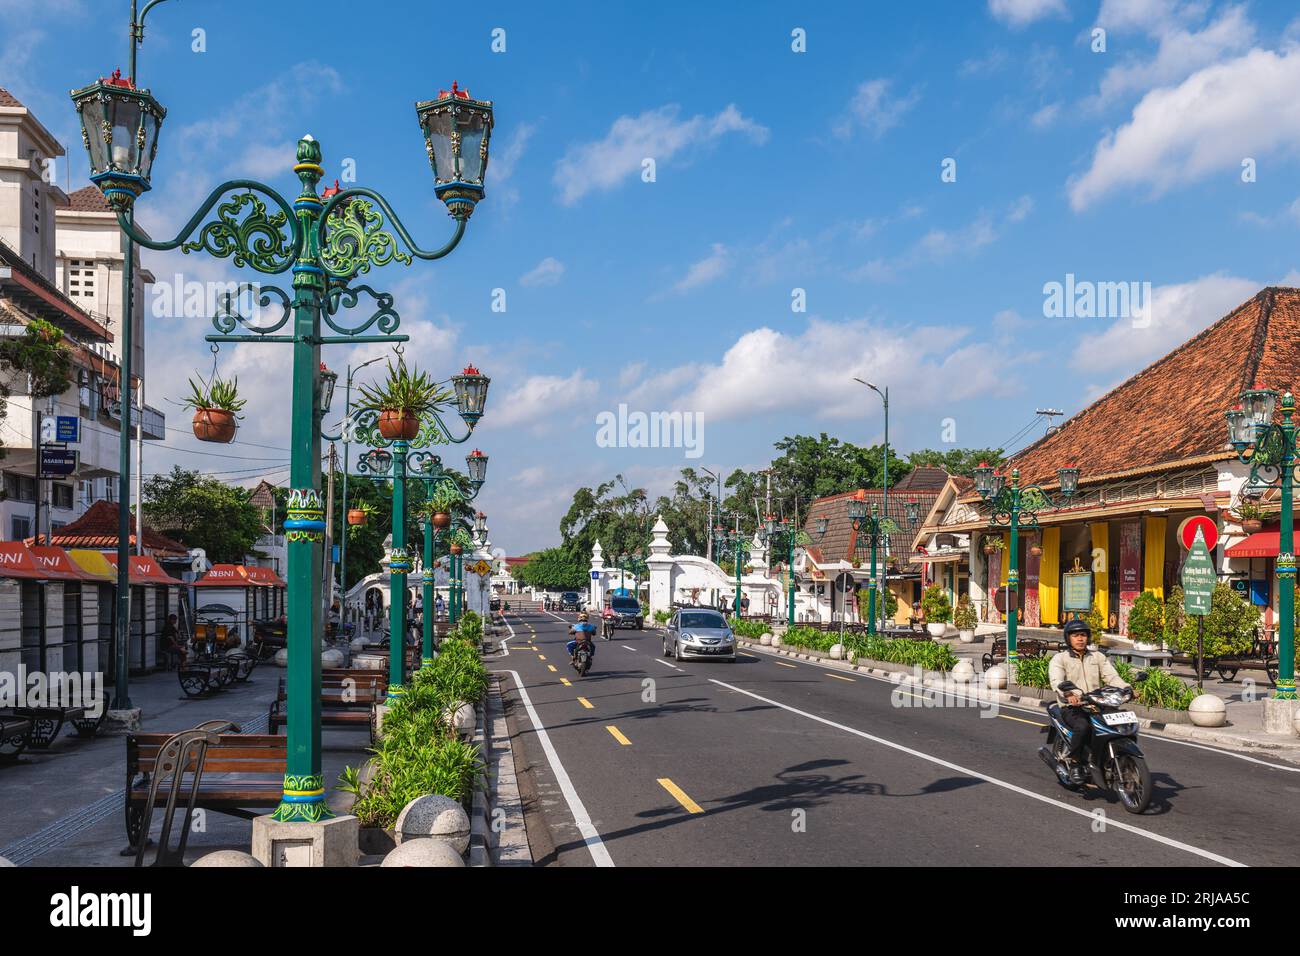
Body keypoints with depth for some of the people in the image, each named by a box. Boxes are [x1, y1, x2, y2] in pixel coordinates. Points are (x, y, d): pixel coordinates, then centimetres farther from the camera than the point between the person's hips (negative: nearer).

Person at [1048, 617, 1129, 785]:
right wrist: (1069, 694, -36)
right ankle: (1075, 763, -14)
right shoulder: (1059, 658, 3)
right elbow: (1056, 680, -15)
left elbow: (1112, 676, 4)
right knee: (1083, 727, -35)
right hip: (1071, 708, -4)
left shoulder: (1098, 657, 18)